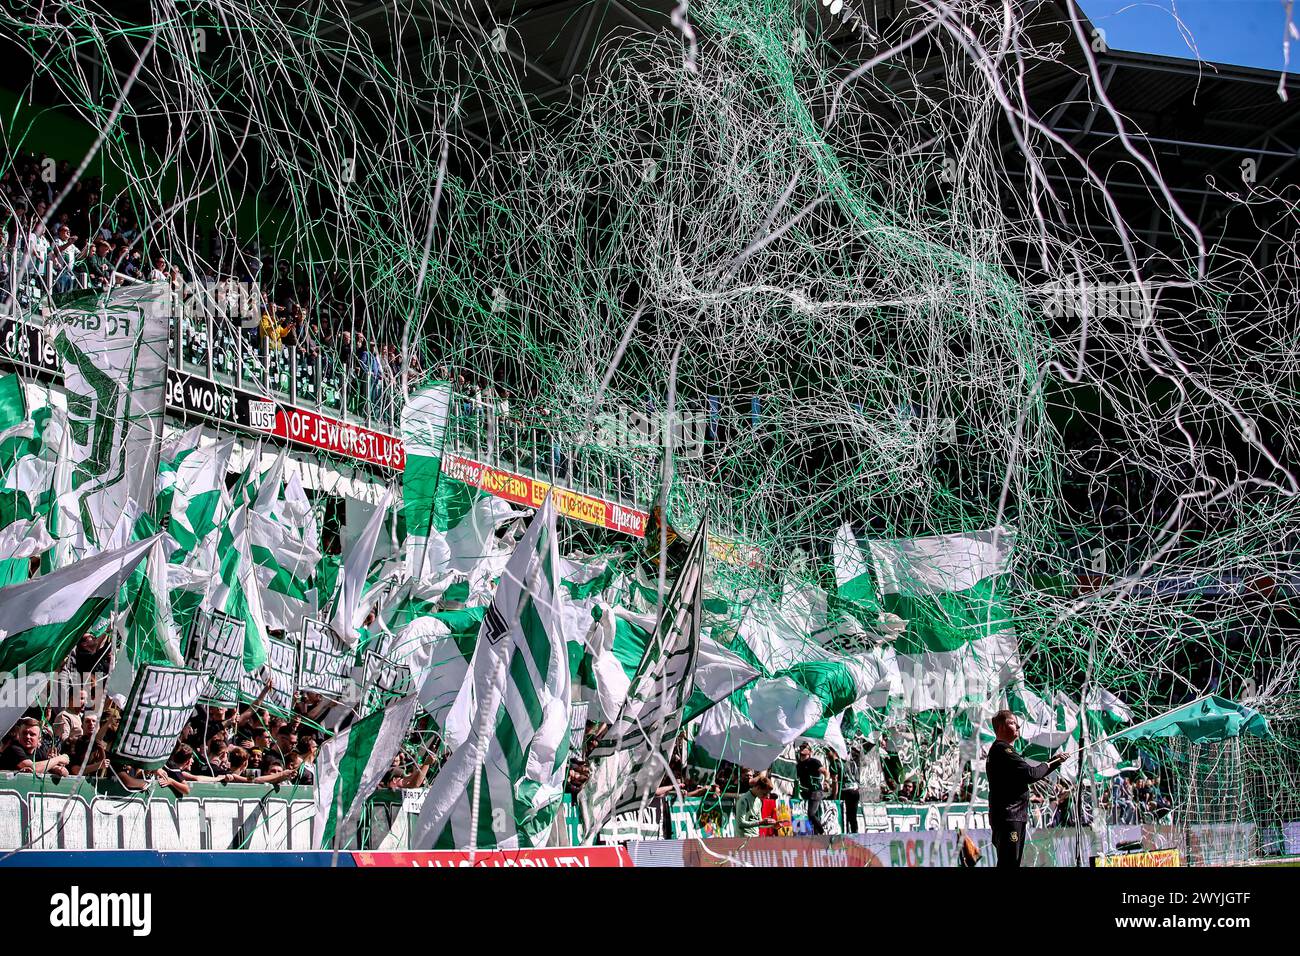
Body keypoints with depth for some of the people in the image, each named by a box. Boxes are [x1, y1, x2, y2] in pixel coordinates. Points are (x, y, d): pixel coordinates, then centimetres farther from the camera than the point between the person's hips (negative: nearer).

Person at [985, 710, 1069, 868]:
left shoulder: (1001, 750, 22)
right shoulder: (1002, 749, -13)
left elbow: (1028, 775, 26)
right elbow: (1031, 774, -20)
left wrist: (1055, 761, 18)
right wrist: (1047, 765, 0)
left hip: (1015, 817, 11)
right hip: (1008, 817, -11)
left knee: (1013, 862, 12)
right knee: (1008, 862, -15)